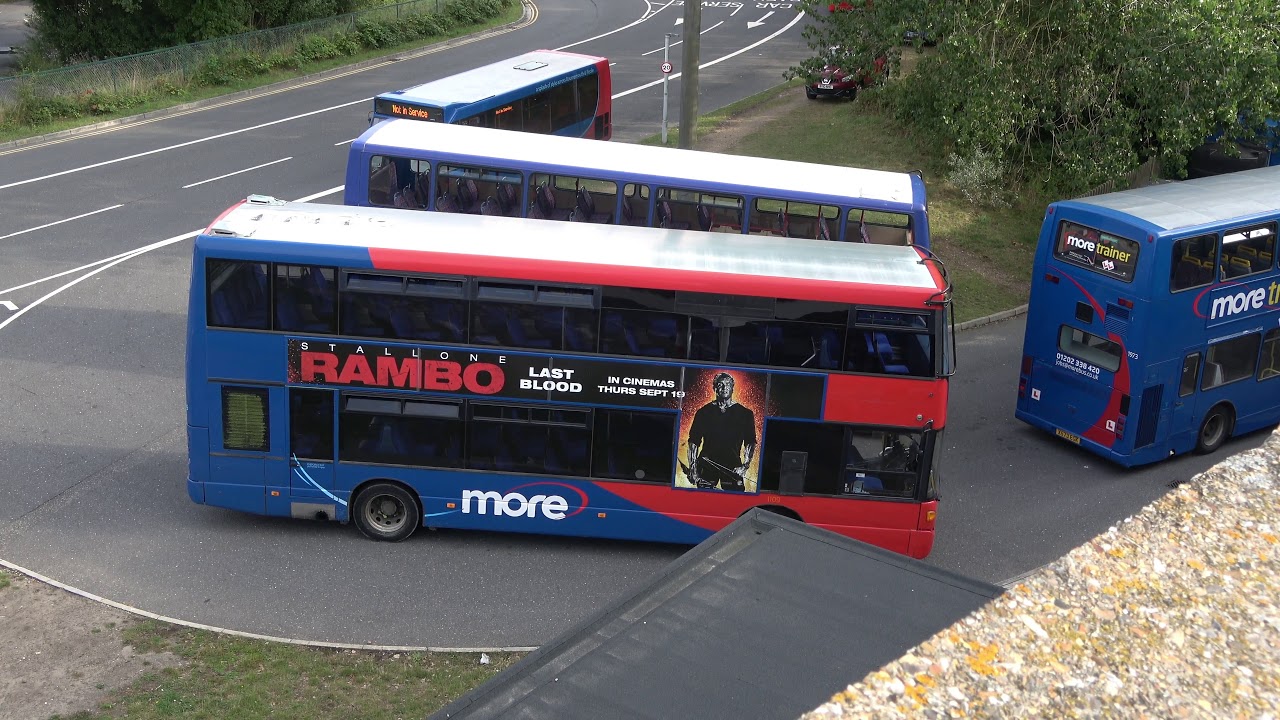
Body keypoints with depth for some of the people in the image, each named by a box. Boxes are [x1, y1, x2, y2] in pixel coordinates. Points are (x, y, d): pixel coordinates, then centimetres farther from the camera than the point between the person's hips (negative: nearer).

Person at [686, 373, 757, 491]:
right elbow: (694, 441, 7)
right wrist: (692, 467, -1)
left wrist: (745, 466, -8)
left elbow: (750, 442, 5)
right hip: (706, 466, 1)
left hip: (733, 468, -1)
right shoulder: (704, 412, 8)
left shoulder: (745, 414, 7)